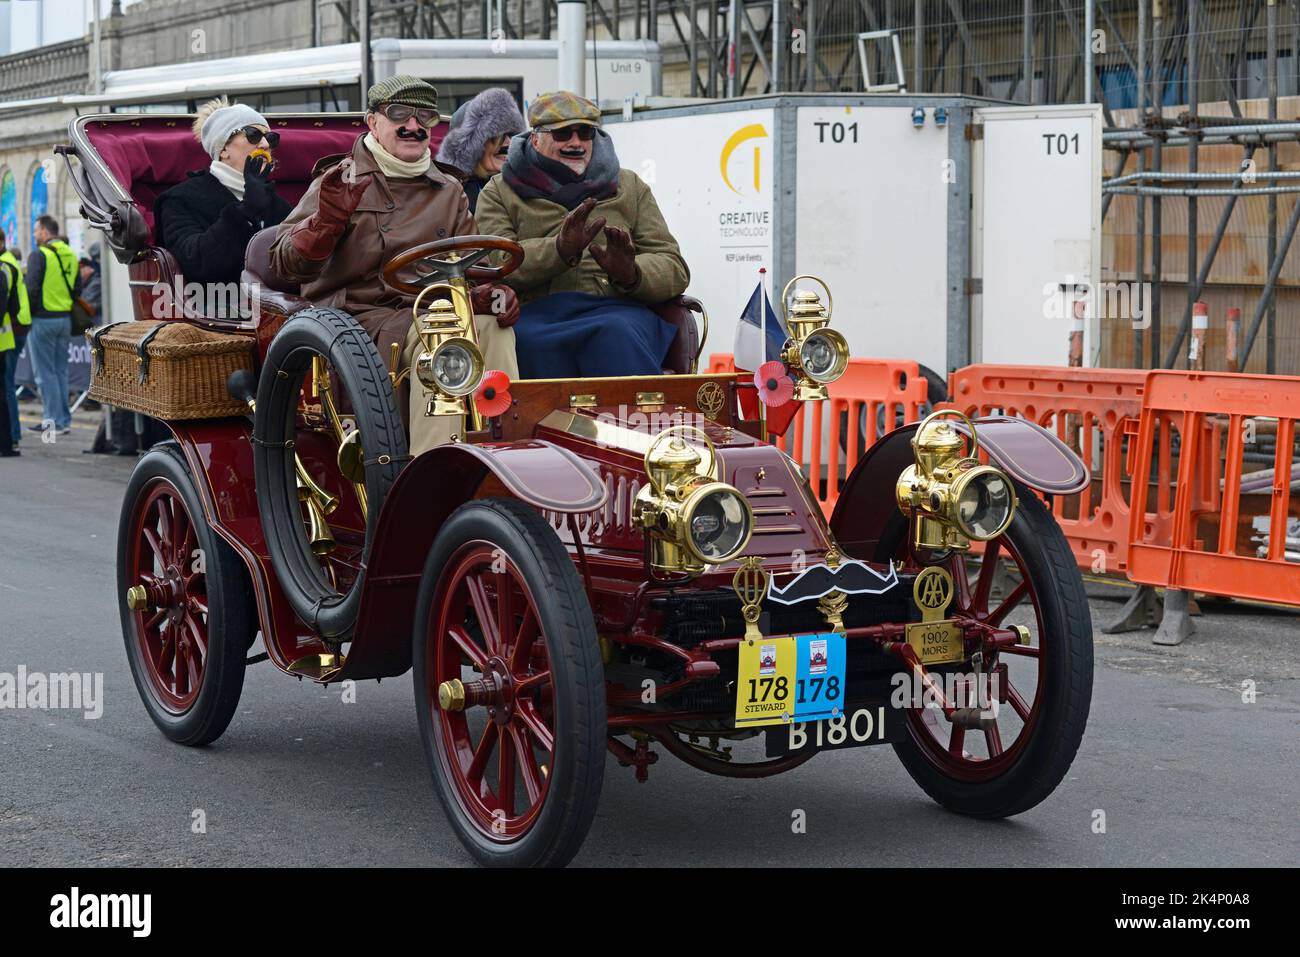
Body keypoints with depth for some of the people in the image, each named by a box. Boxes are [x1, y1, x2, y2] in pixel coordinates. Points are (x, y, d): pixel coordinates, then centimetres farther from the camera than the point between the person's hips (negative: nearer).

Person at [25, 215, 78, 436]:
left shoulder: (40, 255, -12)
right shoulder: (70, 255, 10)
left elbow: (31, 288, -17)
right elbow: (77, 287, 14)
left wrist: (27, 311, -5)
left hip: (43, 319, -7)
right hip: (65, 319, 7)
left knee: (45, 372, -2)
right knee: (61, 371, 12)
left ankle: (52, 420, -3)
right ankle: (64, 421, 12)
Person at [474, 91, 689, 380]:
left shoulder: (629, 186, 25)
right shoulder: (500, 193, 20)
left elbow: (674, 269, 16)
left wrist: (630, 274, -8)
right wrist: (560, 249, -17)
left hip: (619, 308, 1)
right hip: (535, 315, -1)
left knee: (616, 334, -37)